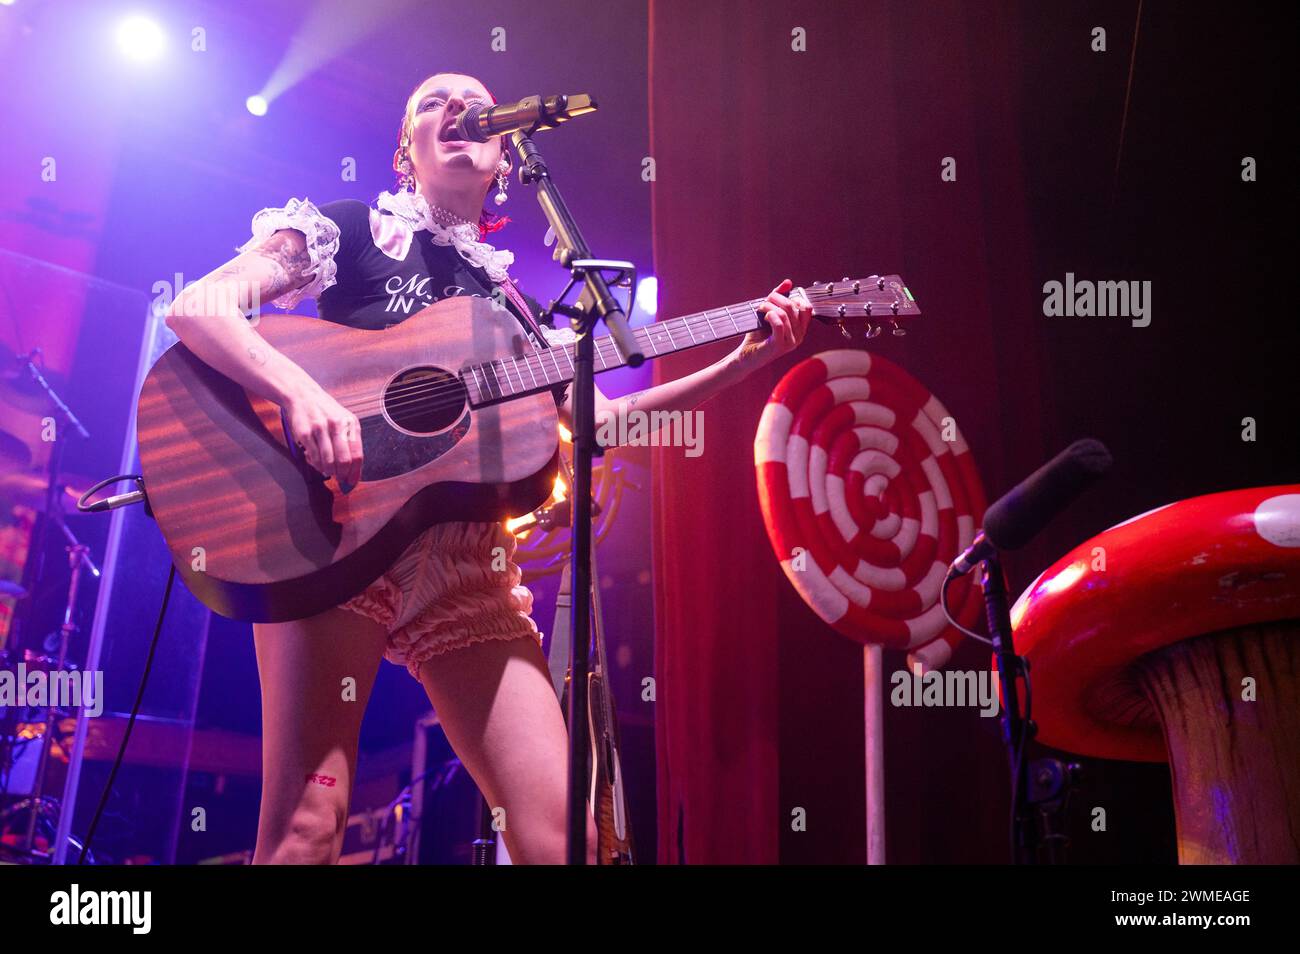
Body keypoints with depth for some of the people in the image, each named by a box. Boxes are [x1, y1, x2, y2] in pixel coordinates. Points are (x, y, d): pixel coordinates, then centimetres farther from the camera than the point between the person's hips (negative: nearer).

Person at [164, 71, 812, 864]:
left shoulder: (513, 304, 22)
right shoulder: (348, 230, 10)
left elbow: (600, 419, 17)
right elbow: (196, 305, -1)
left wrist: (744, 362, 11)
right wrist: (299, 389, -21)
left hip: (465, 567, 4)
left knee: (561, 833, -6)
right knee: (307, 828, -15)